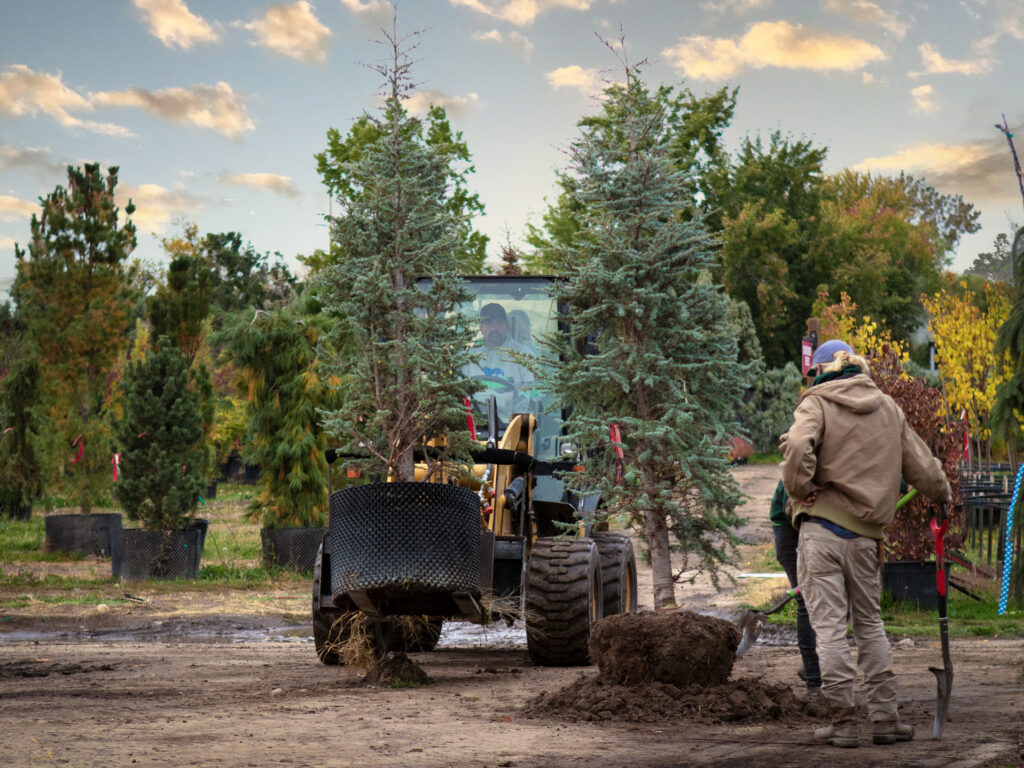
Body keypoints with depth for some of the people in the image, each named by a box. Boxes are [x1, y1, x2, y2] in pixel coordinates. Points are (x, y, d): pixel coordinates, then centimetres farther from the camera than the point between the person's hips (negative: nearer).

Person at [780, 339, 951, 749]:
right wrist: (943, 494, 34)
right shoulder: (889, 409, 12)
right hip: (865, 534, 4)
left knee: (829, 626, -1)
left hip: (821, 529, -4)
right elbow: (921, 466, 15)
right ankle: (885, 718, 15)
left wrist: (800, 491, -9)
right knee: (869, 623, 16)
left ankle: (843, 722, 0)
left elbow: (797, 446, -23)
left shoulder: (817, 403, -3)